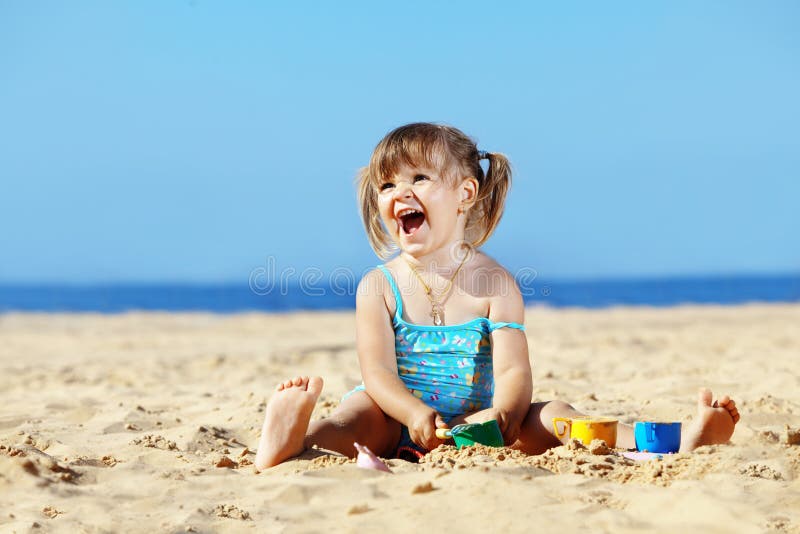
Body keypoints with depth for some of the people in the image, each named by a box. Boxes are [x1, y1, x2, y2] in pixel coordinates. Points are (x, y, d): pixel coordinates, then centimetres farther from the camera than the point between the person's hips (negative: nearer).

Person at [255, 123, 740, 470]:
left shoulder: (494, 283, 0)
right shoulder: (379, 287, 1)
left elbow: (514, 372, -11)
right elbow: (378, 373, -10)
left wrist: (500, 415, -35)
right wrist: (417, 416, -32)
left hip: (475, 423, 1)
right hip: (399, 424, 0)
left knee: (547, 416, -21)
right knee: (360, 410, -32)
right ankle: (292, 442, -63)